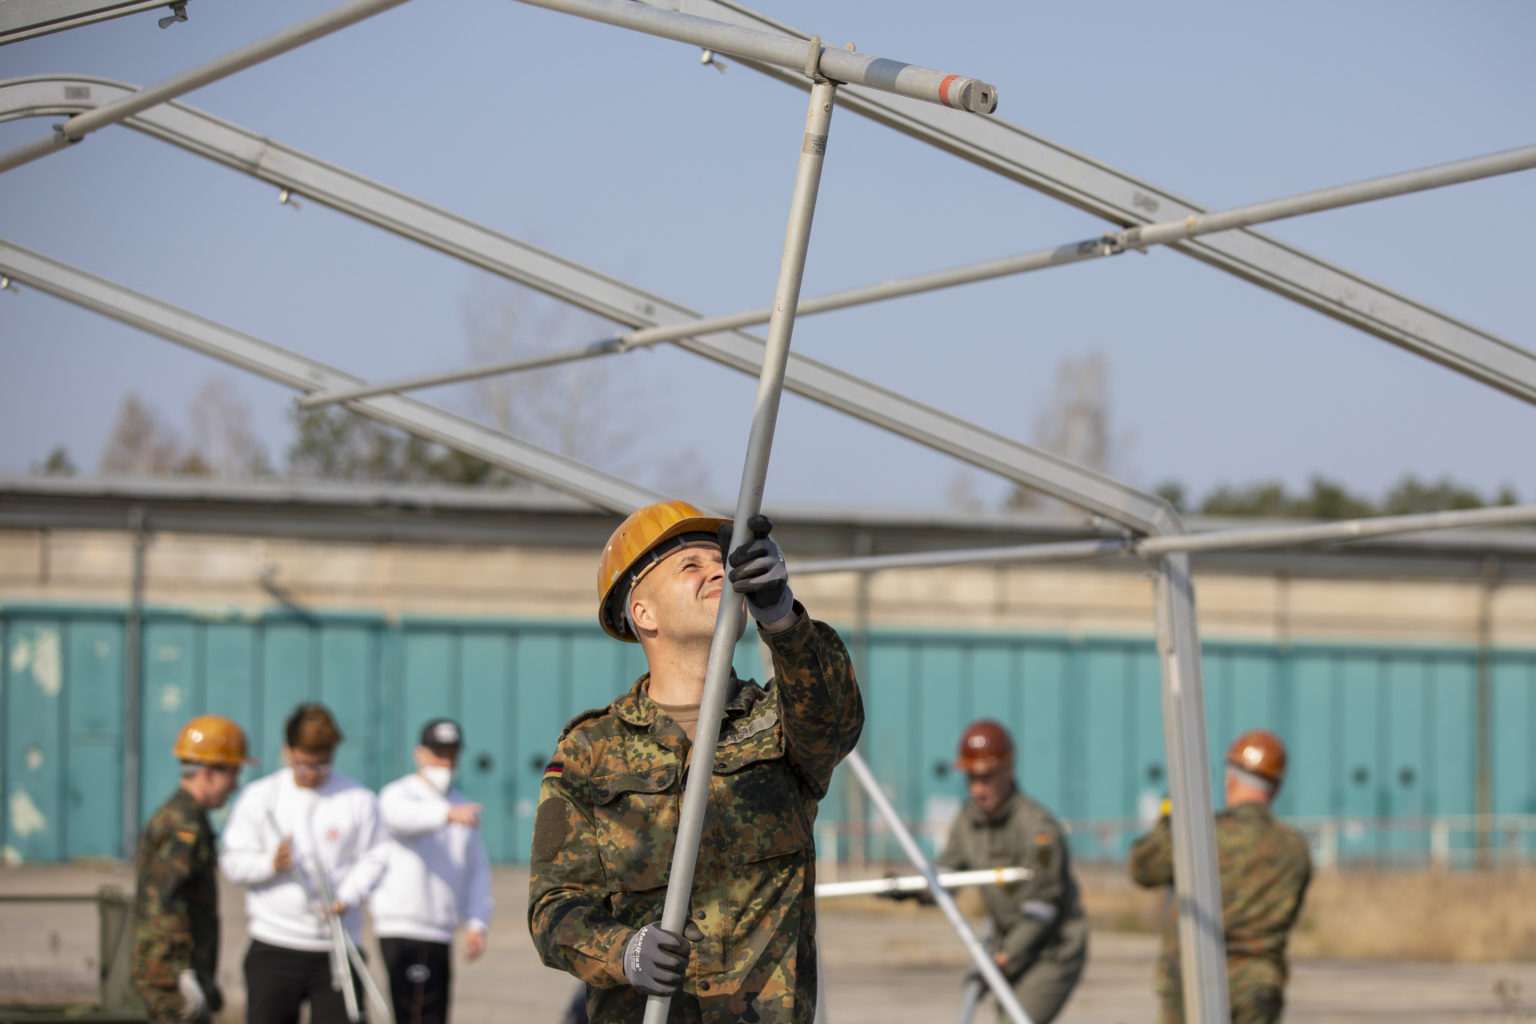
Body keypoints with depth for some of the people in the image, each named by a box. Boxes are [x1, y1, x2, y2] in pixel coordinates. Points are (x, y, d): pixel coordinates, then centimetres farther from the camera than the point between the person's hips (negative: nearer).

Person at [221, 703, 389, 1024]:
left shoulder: (358, 800, 3)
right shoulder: (259, 797, 4)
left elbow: (372, 861, 3)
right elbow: (233, 862, 2)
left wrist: (346, 898, -15)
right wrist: (271, 863, -19)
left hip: (337, 949, 0)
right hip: (273, 947, 0)